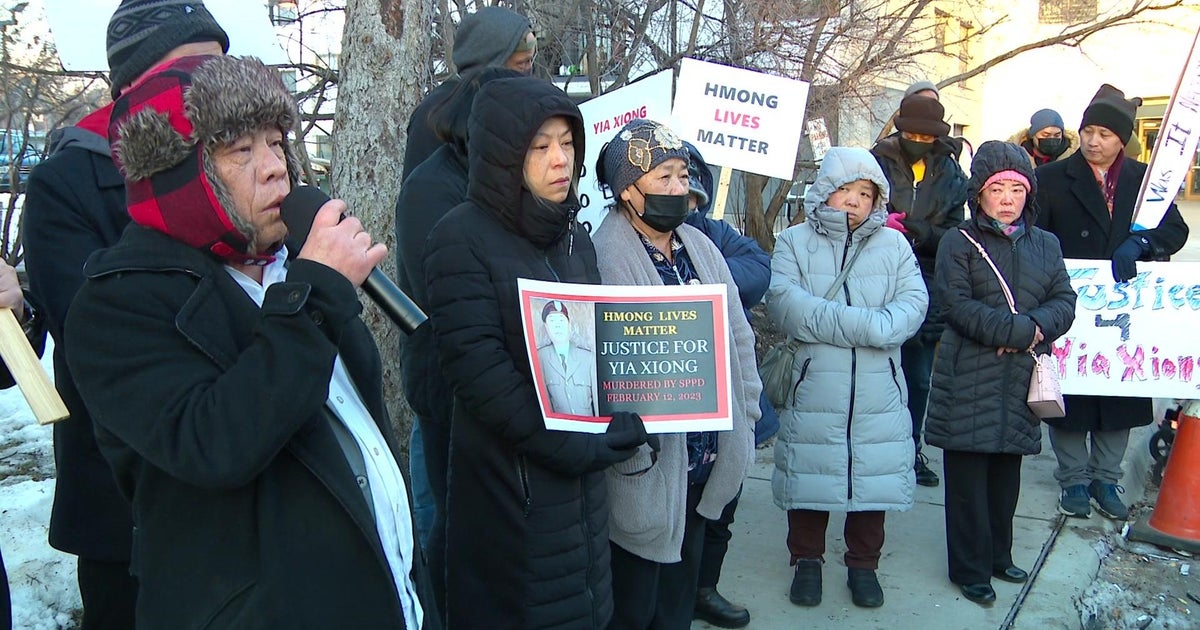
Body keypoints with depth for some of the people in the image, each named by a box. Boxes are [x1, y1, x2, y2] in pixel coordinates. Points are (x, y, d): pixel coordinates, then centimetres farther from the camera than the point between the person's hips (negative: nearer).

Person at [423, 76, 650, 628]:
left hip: (586, 478, 6)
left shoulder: (575, 239, 8)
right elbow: (481, 374, -19)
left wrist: (619, 428, -5)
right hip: (511, 482, -6)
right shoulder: (461, 240, -14)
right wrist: (576, 448, -17)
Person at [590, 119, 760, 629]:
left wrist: (744, 418, 9)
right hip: (648, 469, -7)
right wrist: (631, 448, -22)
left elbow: (736, 337, 11)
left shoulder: (700, 247, 6)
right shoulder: (605, 259, -19)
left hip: (705, 459, 7)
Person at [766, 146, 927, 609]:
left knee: (873, 477, 10)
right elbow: (785, 305, -15)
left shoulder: (893, 245, 9)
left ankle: (863, 564, 30)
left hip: (879, 393, 2)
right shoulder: (793, 243, 1)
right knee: (810, 476, 9)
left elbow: (914, 302, -3)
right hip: (813, 389, -2)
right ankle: (807, 560, 29)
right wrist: (864, 324, -19)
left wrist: (877, 330, -24)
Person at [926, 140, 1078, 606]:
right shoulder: (959, 243, -1)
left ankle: (998, 555, 29)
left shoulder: (1046, 245, 13)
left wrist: (1034, 327, -15)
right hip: (969, 377, -4)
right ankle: (970, 569, 10)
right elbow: (959, 306, -12)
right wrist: (1017, 330, -18)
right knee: (968, 477, 0)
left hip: (1021, 376, 5)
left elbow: (1065, 302, 5)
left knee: (1007, 475, 14)